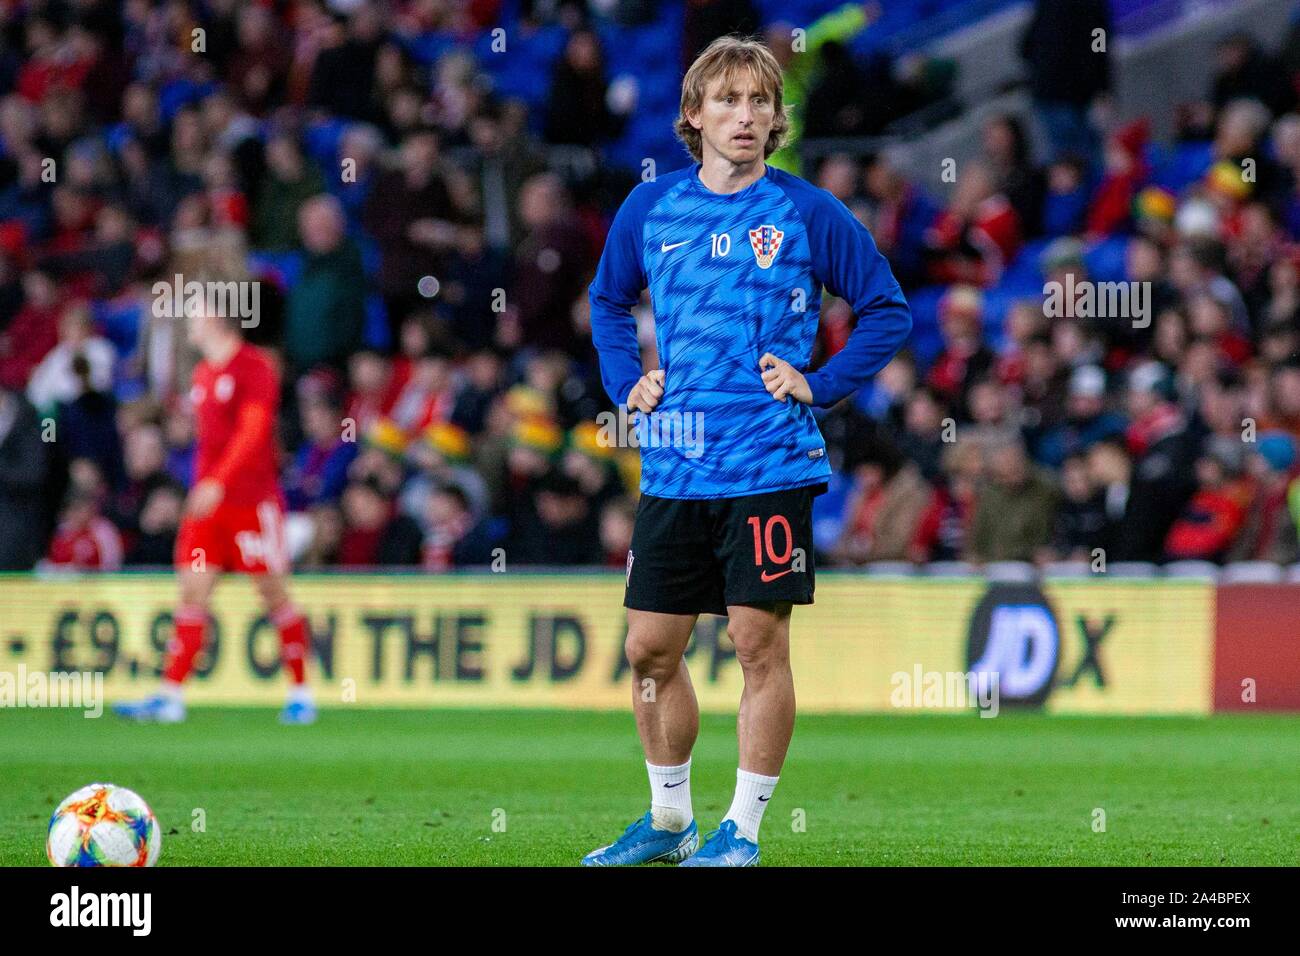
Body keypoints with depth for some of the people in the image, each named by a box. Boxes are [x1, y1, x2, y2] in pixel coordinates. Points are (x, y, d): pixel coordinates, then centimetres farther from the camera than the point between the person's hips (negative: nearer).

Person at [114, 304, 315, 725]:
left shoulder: (254, 367, -9)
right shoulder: (203, 374, 15)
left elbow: (253, 431, -17)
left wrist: (217, 483, -25)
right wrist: (202, 483, 16)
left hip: (252, 499, -7)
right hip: (206, 500, 7)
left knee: (274, 595, 0)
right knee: (192, 592, -2)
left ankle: (301, 693, 10)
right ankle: (170, 697, -6)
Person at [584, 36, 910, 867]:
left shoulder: (807, 214, -3)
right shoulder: (651, 209, 7)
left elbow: (889, 310, 3)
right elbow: (608, 301, 25)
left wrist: (821, 387, -5)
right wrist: (626, 382, 11)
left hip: (769, 468, -4)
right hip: (673, 471, 4)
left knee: (761, 644, -3)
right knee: (650, 650, 6)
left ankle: (743, 831, 6)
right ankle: (669, 822, 22)